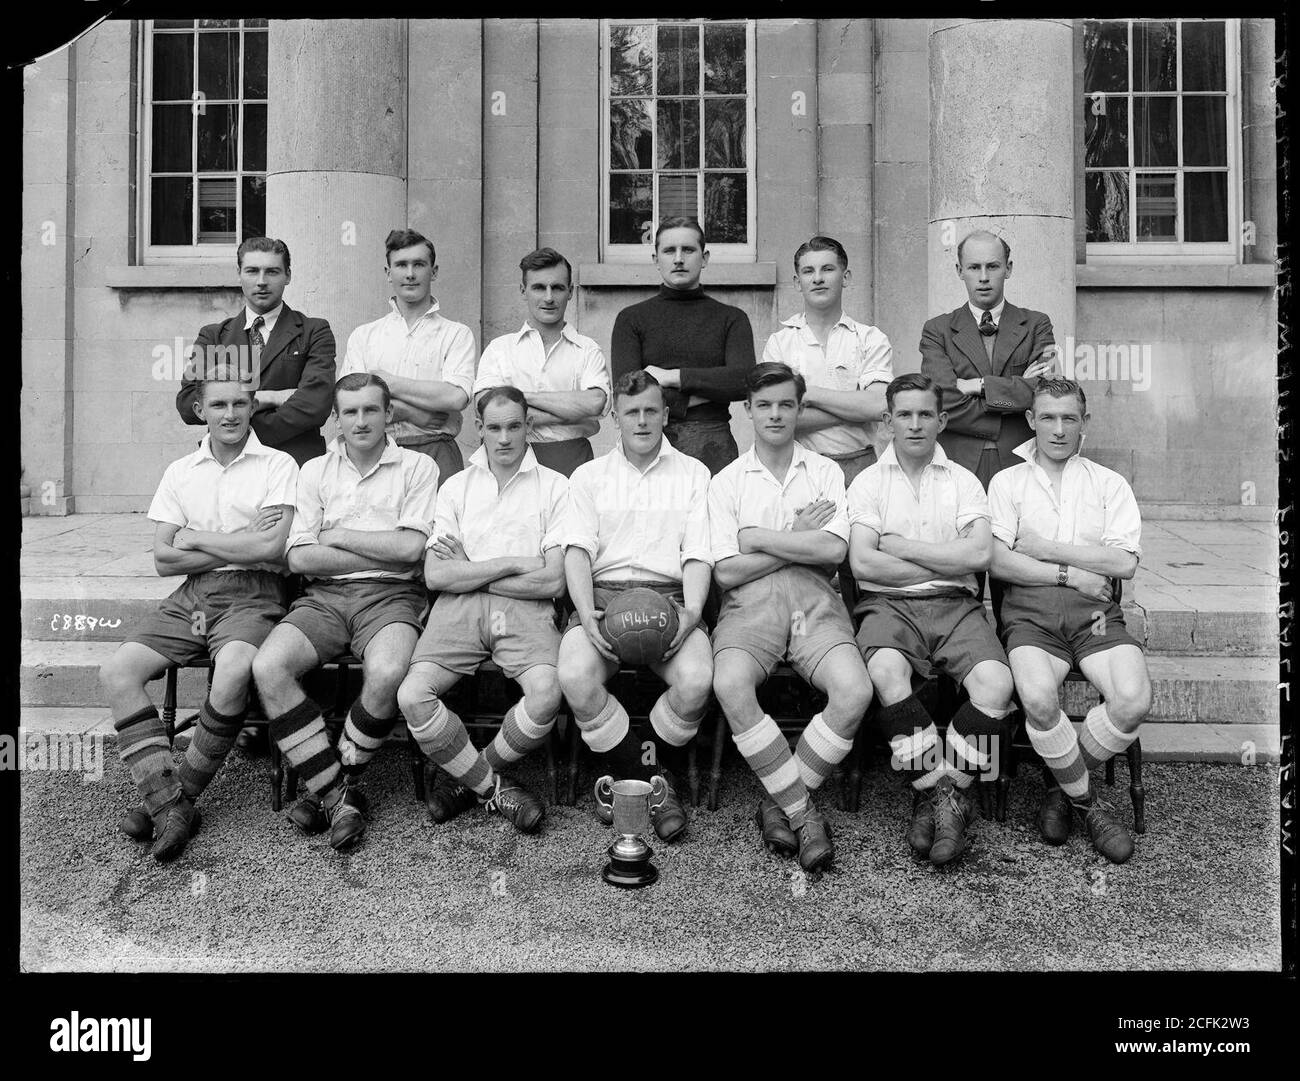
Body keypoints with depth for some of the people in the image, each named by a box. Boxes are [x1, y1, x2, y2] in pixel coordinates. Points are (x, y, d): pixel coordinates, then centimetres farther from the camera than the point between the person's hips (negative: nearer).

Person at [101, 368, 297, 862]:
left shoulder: (278, 466, 2)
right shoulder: (180, 472, 15)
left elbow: (270, 548, -11)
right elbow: (164, 559, 6)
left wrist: (196, 537, -1)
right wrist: (241, 545, -4)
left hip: (252, 595, -5)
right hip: (191, 596, 5)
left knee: (232, 672, -34)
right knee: (116, 671, -17)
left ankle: (177, 795, -15)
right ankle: (169, 804, -20)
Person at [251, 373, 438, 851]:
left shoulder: (418, 467, 8)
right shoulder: (315, 471, 15)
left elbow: (410, 546, -7)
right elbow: (299, 557, 2)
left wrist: (338, 536, 0)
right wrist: (384, 554, -4)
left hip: (390, 596, -3)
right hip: (324, 596, 3)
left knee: (386, 674, -34)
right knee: (267, 668, -25)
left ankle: (339, 784, -9)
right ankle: (336, 794, -16)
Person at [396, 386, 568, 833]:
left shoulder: (555, 486, 10)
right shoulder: (456, 486, 17)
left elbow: (553, 581, -2)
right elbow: (435, 576, 4)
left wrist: (468, 572, 0)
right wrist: (512, 564, -4)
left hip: (526, 610, -1)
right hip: (458, 610, 2)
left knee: (546, 695, -30)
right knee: (412, 697, -23)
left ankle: (468, 777, 0)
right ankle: (494, 786, -1)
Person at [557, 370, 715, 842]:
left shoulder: (693, 474, 16)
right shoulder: (589, 475, 17)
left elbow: (698, 554, 6)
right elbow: (577, 549, 3)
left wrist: (692, 612, -14)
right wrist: (586, 615, -15)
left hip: (669, 594, 0)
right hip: (603, 593, 0)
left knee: (696, 679, -31)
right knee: (575, 675, -31)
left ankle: (631, 773, -3)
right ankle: (654, 783, -12)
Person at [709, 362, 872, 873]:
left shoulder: (825, 472, 15)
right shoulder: (726, 481, 13)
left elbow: (833, 549, -2)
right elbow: (726, 572, 1)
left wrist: (758, 537, -1)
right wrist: (798, 540, 1)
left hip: (813, 600, 1)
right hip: (750, 602, -1)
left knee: (854, 691, -28)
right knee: (730, 684, -33)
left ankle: (780, 802, -8)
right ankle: (802, 811, -17)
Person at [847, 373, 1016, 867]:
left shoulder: (963, 481, 14)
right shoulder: (868, 482, 11)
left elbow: (979, 554, -4)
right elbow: (862, 563, -5)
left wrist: (900, 546, -3)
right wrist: (946, 563, -3)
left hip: (955, 605, 2)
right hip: (889, 604, -1)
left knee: (995, 682, -28)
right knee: (887, 673, -35)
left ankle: (945, 789, -12)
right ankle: (938, 790, -18)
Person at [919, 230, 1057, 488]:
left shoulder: (1036, 325, 12)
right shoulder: (937, 331, 7)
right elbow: (944, 405, -7)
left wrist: (978, 385, -7)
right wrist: (1017, 389, -5)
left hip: (1020, 465, 1)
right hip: (958, 466, -1)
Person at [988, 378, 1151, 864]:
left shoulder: (1109, 483, 17)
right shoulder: (1007, 482, 14)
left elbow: (1124, 562, 2)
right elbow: (997, 561, -1)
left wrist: (1044, 549, -1)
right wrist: (1072, 575, -6)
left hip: (1095, 608, 2)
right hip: (1030, 609, -1)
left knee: (1134, 699, -27)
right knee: (1039, 698, -32)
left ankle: (1063, 786, 1)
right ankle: (1087, 802, -4)